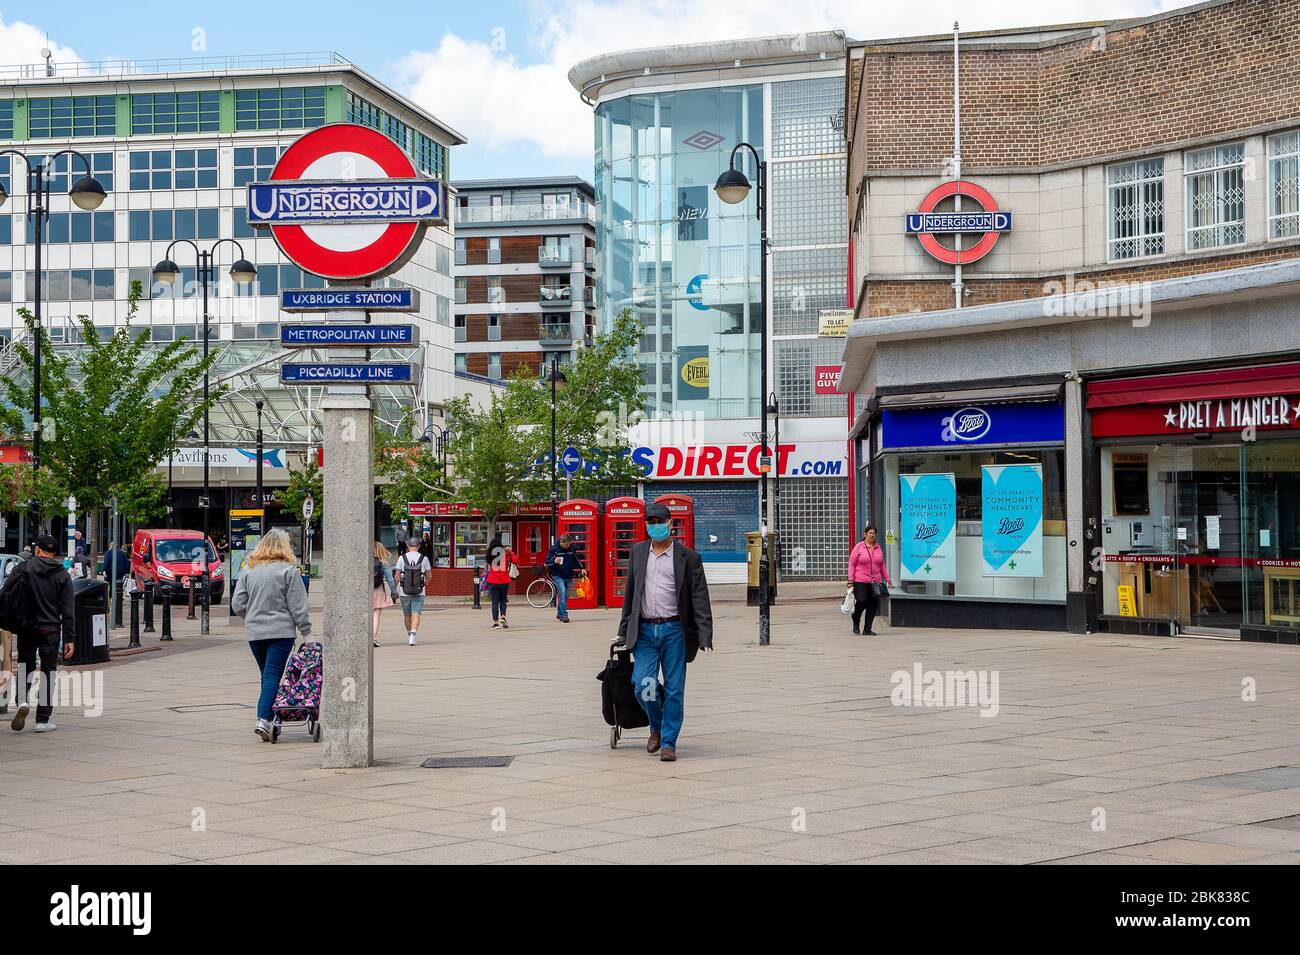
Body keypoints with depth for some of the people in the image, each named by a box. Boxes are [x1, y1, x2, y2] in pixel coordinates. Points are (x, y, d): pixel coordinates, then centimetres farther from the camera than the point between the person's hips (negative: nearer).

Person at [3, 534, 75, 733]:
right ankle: (44, 719, 8)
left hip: (26, 628, 0)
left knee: (26, 665, 17)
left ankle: (23, 701, -8)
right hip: (50, 630, 0)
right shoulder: (62, 575, 1)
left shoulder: (24, 567, -3)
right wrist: (69, 639, 2)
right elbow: (67, 610, -1)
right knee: (48, 671, 8)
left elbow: (4, 593, -8)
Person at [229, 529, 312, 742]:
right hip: (281, 632, -4)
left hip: (254, 633, 4)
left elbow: (237, 605, 8)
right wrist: (306, 632, 0)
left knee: (267, 675, 14)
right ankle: (264, 719, -19)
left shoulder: (248, 570, 8)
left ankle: (271, 722, 16)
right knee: (273, 675, -7)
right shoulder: (288, 570, -5)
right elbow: (298, 606, -6)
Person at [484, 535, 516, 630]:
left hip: (492, 581, 0)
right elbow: (514, 561, -5)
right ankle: (503, 617, -5)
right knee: (503, 600, 15)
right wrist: (510, 551, 8)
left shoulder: (490, 554, -1)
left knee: (495, 602, 3)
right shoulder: (506, 553, -2)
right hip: (504, 581, 0)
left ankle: (495, 623, -1)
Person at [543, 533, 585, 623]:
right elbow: (547, 562, -8)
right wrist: (554, 561, -28)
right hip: (558, 576, -5)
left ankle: (560, 614, 25)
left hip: (568, 576, 5)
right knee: (562, 592, -20)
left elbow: (577, 559, 20)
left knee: (565, 596, 10)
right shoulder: (554, 549, -8)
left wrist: (582, 569, 7)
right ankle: (564, 615, -22)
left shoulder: (571, 549, 5)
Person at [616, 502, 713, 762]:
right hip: (645, 630, 2)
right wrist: (624, 631, 16)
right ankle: (656, 727, 19)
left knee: (674, 690, 0)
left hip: (674, 630, -2)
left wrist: (705, 637, -10)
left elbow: (700, 598, -2)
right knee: (644, 686, -7)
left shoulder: (688, 557, 0)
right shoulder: (638, 552, 11)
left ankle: (668, 742, 11)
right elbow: (629, 593, 17)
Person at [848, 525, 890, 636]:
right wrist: (851, 580, -7)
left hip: (876, 582, 4)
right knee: (861, 602, -11)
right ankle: (855, 622, 18)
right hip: (860, 582, -4)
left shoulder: (878, 548, 13)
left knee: (873, 606, 0)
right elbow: (851, 564, -1)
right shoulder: (859, 547, 0)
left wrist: (887, 578, 14)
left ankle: (867, 629, 8)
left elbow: (882, 565, 20)